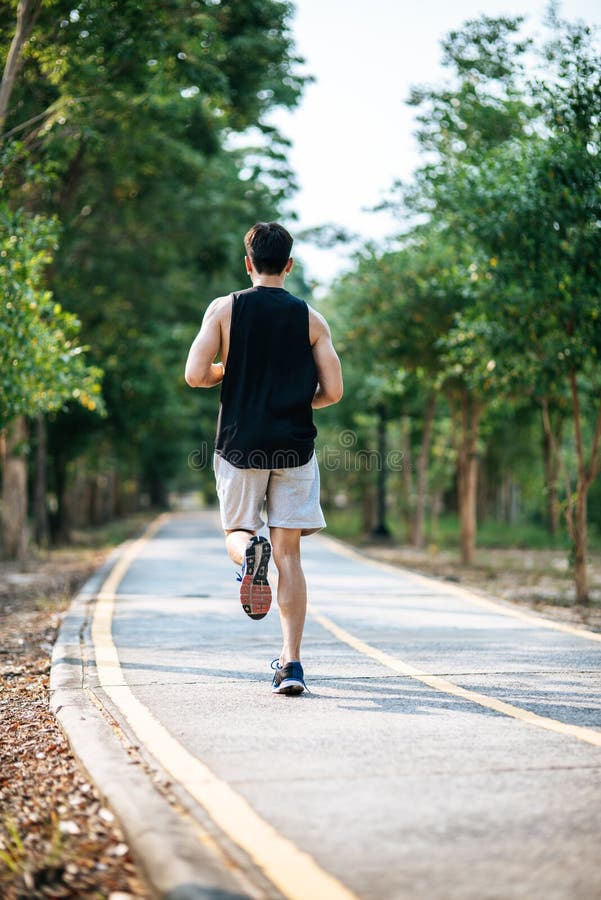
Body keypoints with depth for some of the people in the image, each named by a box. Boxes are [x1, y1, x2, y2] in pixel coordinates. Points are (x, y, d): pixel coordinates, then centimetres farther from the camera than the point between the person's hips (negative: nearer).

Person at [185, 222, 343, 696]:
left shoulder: (224, 309, 0)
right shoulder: (311, 318, 2)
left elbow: (195, 375, -7)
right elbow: (333, 391, -1)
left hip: (240, 445, 0)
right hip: (295, 448, 1)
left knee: (238, 533, 18)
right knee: (289, 554, 4)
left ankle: (249, 552, -21)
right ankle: (291, 663, -3)